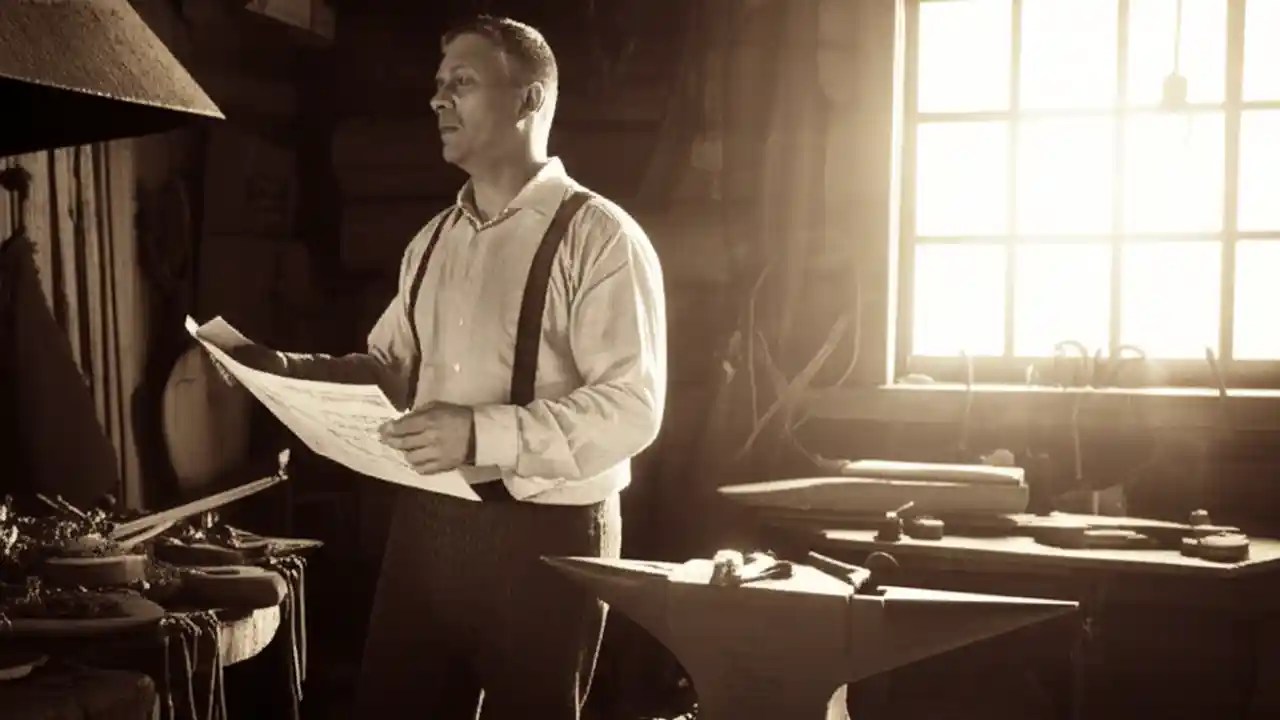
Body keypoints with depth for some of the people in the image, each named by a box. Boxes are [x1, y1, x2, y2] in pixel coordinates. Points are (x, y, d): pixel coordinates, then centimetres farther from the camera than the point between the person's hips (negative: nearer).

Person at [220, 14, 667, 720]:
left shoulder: (598, 236, -11)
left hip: (545, 537, -7)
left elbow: (632, 407, -18)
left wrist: (482, 433, -26)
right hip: (426, 524, 7)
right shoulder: (434, 241, 14)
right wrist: (289, 370, 1)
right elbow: (388, 366, 18)